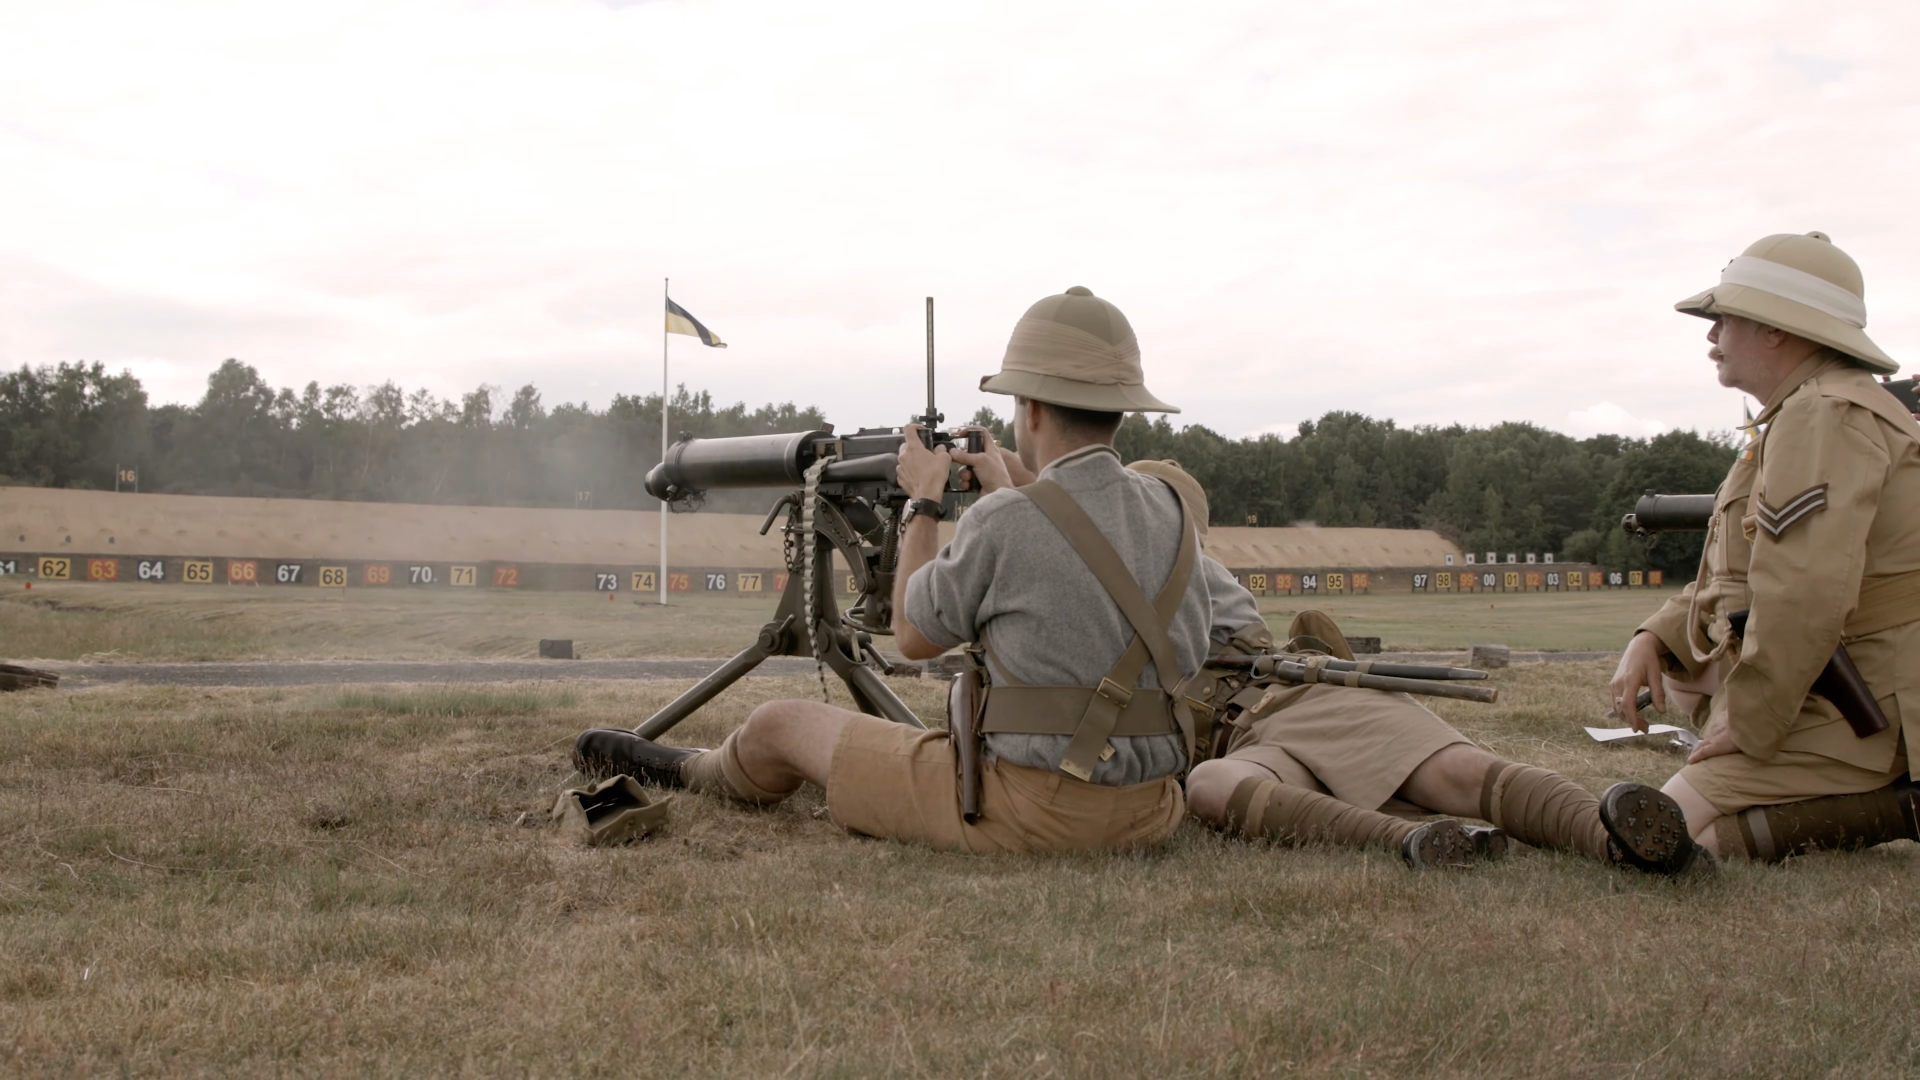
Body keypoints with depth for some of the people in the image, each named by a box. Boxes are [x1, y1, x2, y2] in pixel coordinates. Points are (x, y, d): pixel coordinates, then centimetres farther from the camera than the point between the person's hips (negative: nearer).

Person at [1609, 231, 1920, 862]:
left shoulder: (1825, 417, -18)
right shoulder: (1798, 418, 17)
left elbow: (1806, 596, -30)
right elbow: (1727, 581, 18)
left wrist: (1750, 725, -21)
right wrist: (1652, 640, 2)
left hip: (1851, 715, -11)